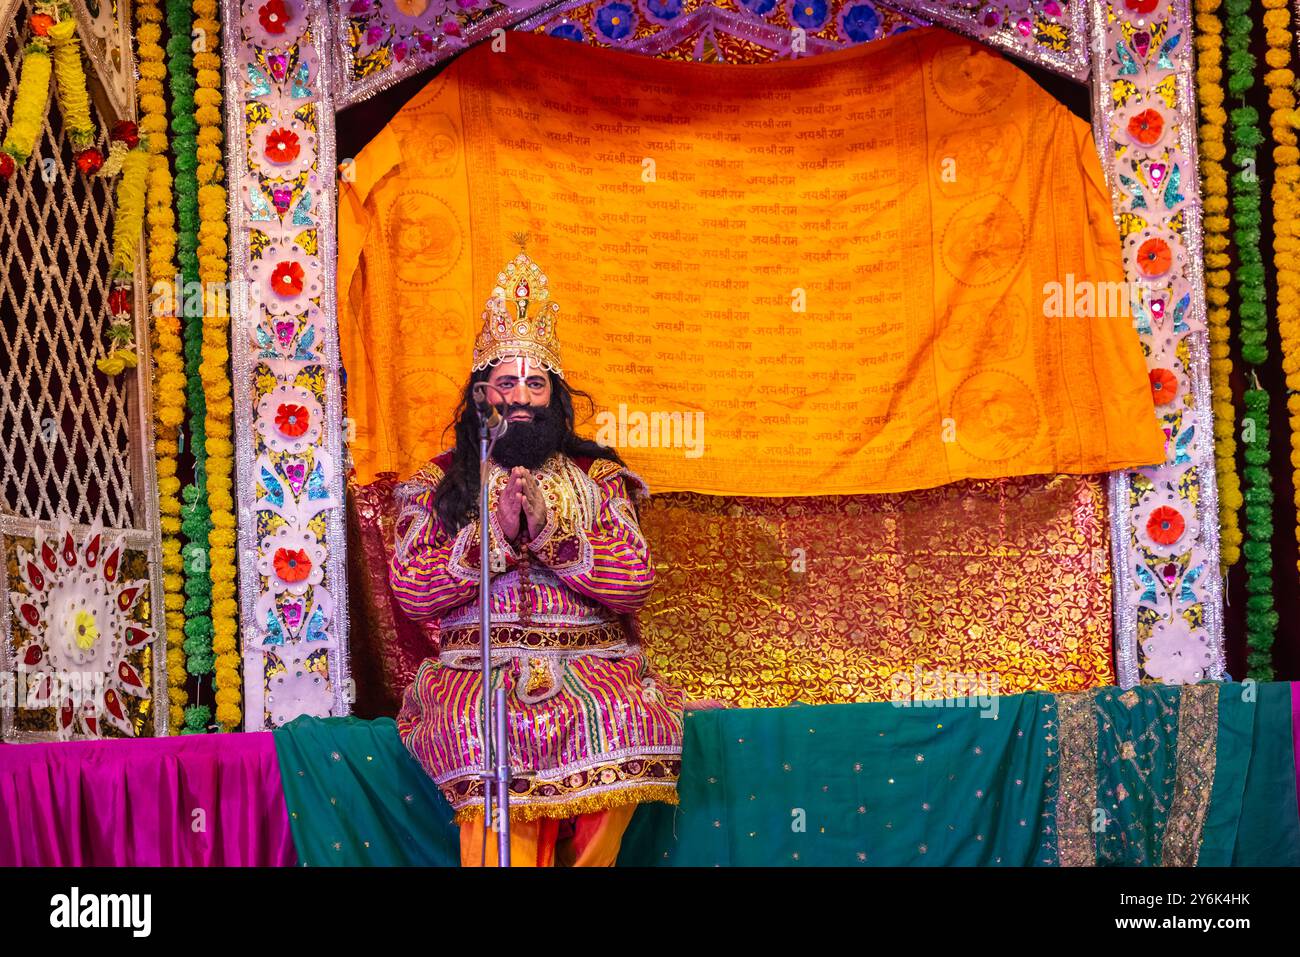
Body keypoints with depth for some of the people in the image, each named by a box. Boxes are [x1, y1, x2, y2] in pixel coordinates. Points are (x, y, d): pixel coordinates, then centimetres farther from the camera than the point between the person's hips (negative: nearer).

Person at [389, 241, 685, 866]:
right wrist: (495, 531, -10)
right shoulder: (439, 483, 12)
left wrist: (551, 532, -11)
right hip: (477, 667, -1)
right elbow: (412, 593, 0)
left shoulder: (596, 476, 13)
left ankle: (588, 854, -13)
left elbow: (635, 584, 1)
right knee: (477, 726, -35)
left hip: (589, 665, 1)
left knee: (630, 720, -32)